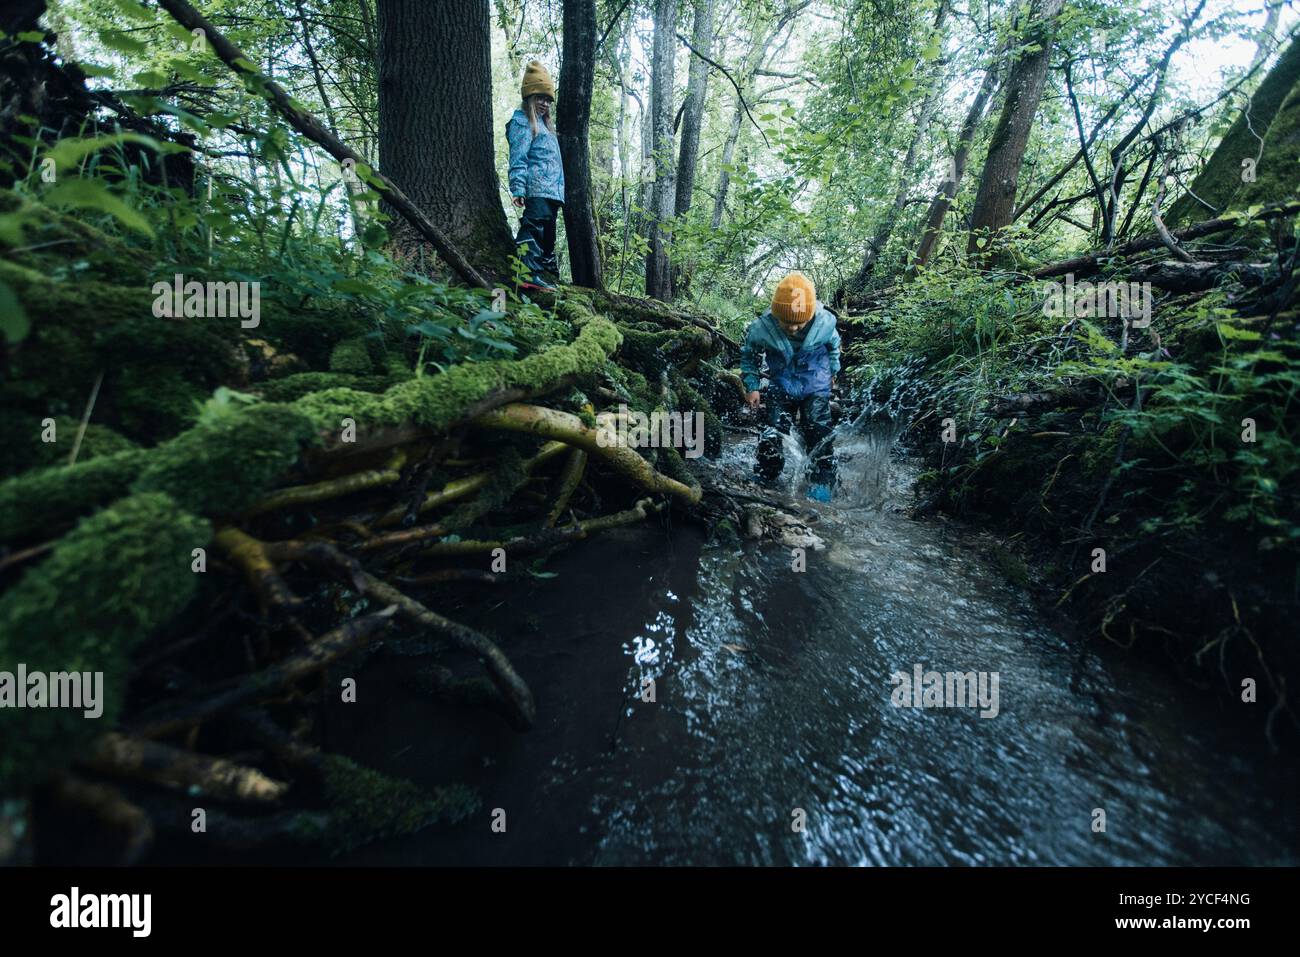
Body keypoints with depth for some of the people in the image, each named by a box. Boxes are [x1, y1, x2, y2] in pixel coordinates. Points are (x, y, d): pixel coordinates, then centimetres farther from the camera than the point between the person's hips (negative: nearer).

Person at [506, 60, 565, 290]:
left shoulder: (543, 125, 31)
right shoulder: (522, 122, 3)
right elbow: (518, 158, -9)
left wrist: (559, 190, 25)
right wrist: (518, 189, -20)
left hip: (552, 191, 10)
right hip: (537, 189, -10)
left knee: (547, 234, 11)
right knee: (534, 227, -23)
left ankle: (549, 273, 16)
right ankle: (529, 271, -33)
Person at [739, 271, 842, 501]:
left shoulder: (824, 322, -19)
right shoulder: (762, 328, -23)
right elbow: (749, 354, -1)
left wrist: (833, 372, 18)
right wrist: (751, 386, -5)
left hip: (816, 387, 0)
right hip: (781, 388, 0)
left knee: (818, 435, -7)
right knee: (771, 437, -3)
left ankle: (821, 484, 2)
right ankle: (763, 480, 12)